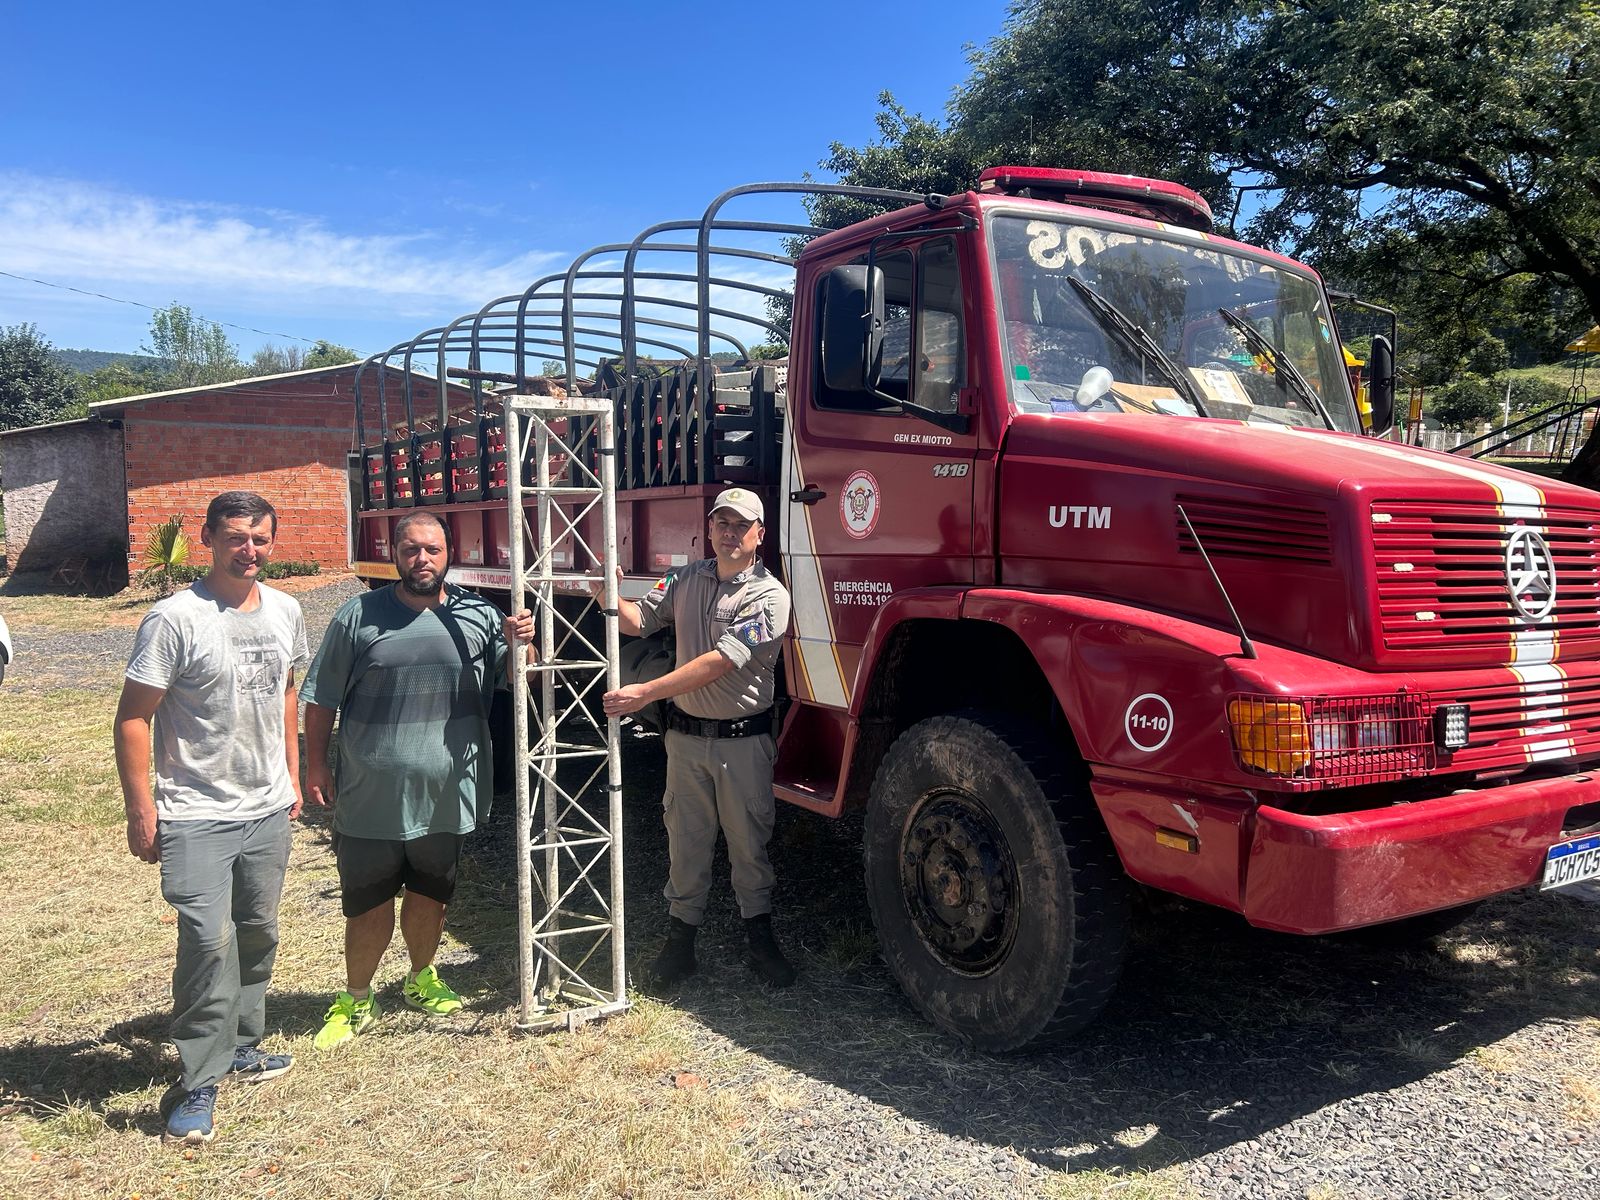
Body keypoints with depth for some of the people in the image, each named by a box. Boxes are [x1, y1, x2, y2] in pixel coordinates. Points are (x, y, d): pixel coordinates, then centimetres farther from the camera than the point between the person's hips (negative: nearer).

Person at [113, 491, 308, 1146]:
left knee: (258, 933, 15)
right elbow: (133, 717, -12)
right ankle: (200, 1081, 2)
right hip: (197, 815, -6)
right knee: (209, 940, -12)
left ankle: (241, 1046, 33)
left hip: (268, 809, 6)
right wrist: (141, 810, -13)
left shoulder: (285, 612, 4)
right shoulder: (176, 618, -14)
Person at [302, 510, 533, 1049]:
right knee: (368, 904, 8)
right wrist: (316, 764, 0)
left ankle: (421, 978, 42)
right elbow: (321, 700, 2)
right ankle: (355, 1000, 28)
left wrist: (519, 642, -16)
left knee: (431, 894, 19)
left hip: (445, 796, 2)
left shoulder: (479, 616, 0)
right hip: (370, 797, -2)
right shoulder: (358, 616, -3)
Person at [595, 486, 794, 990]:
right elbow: (639, 621, 5)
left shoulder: (768, 595, -13)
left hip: (743, 739, -4)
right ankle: (680, 939, 23)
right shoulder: (686, 580, 7)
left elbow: (720, 662, -22)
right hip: (686, 734, 4)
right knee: (685, 840, 11)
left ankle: (759, 937, 24)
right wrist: (608, 596, -18)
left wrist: (647, 692, -26)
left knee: (748, 840, 8)